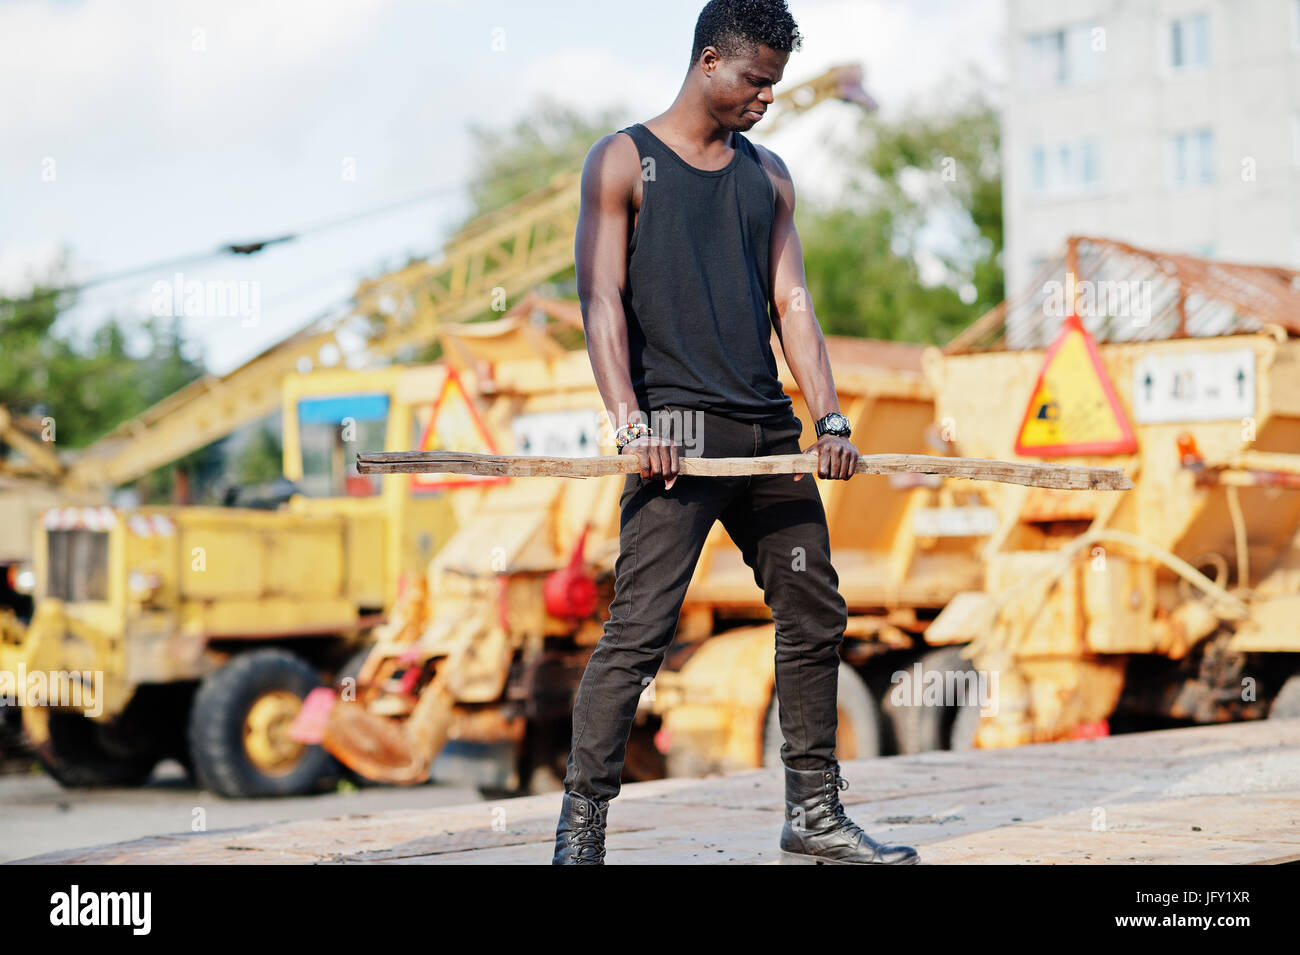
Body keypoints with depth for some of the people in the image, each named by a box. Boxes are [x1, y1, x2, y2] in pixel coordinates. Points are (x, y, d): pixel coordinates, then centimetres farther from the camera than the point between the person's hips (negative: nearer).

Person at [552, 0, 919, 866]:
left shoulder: (769, 175, 17)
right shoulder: (624, 162, 2)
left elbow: (791, 301, 13)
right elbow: (603, 299, -7)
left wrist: (830, 418, 0)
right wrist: (630, 421, -19)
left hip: (770, 430, 6)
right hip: (678, 428, -6)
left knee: (816, 614, 9)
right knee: (639, 630, -12)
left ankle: (814, 816, 20)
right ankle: (580, 830, -7)